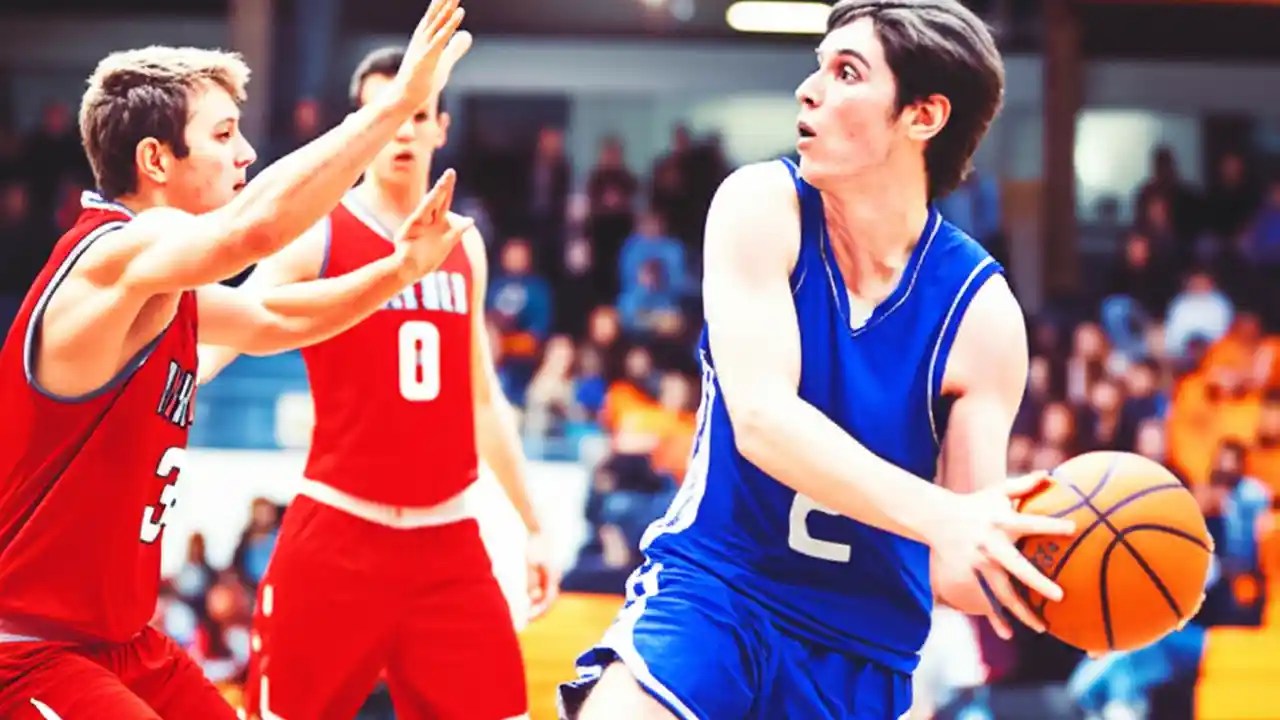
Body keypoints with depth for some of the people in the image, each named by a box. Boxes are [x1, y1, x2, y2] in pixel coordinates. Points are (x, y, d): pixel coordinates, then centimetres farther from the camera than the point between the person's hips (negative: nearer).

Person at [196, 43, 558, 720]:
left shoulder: (464, 245, 12)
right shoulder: (315, 235, -4)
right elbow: (226, 331, -16)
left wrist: (532, 525, 23)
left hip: (447, 539, 4)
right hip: (338, 532, -4)